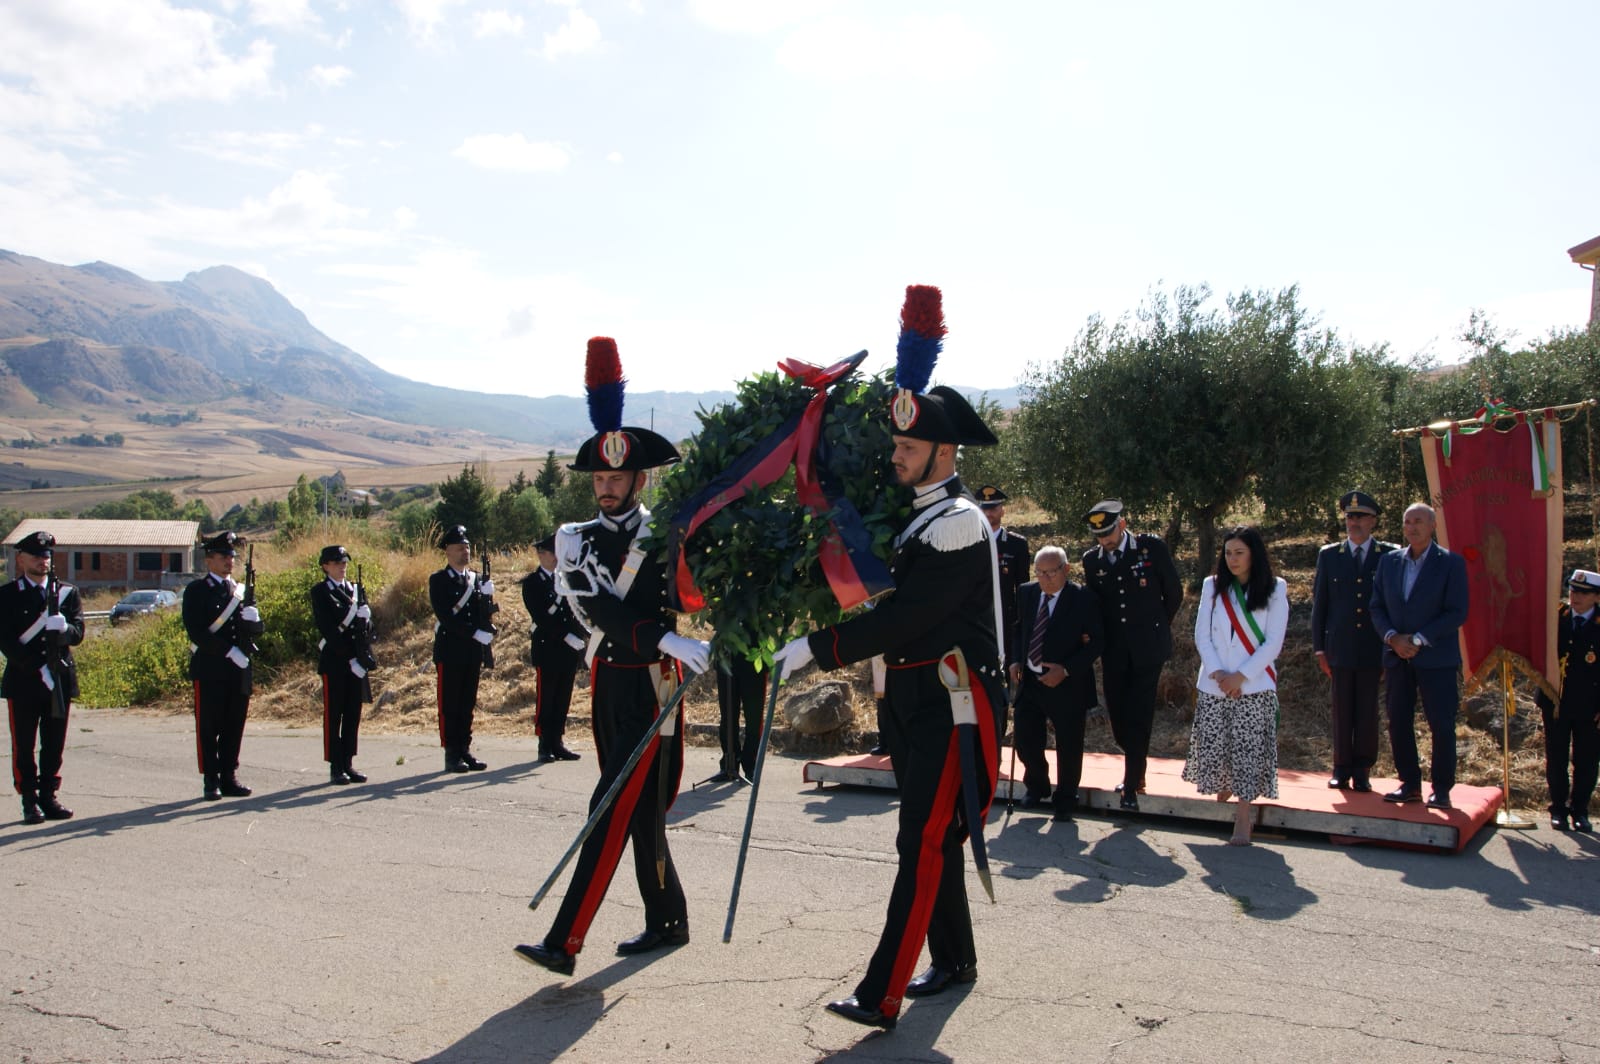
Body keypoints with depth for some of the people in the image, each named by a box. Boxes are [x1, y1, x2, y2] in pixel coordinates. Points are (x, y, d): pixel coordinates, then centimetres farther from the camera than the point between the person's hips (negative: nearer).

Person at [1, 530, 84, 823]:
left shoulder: (68, 592, 9)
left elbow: (78, 632, -1)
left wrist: (64, 628, -24)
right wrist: (37, 666, -17)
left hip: (60, 679, 3)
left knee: (55, 744, 6)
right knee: (23, 745, 3)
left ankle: (48, 796, 15)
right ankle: (30, 801, 9)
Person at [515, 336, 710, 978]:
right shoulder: (575, 541, 5)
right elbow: (604, 613, -11)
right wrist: (665, 638, -26)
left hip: (652, 688, -5)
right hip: (607, 684, 5)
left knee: (614, 811, -8)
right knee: (639, 811, 15)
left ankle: (565, 942, -6)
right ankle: (668, 922, 30)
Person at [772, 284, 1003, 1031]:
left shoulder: (959, 524, -16)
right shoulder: (913, 517, 12)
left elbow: (899, 618, -23)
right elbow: (893, 608, 18)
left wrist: (816, 649, -23)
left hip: (950, 704, -9)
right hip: (910, 700, 9)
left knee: (922, 843, -7)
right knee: (931, 837, 17)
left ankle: (882, 996, -4)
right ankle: (955, 959, 31)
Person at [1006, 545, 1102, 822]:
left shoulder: (1083, 598, -12)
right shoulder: (1026, 593, 4)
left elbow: (1097, 641, -11)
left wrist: (1066, 670, -19)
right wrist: (1015, 660, 0)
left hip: (1067, 684, -4)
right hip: (1029, 680, 4)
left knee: (1068, 747, 6)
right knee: (1025, 740, 7)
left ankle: (1066, 801, 27)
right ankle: (1036, 787, 33)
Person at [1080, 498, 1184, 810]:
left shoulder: (1152, 547, -6)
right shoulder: (1092, 559, 3)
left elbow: (1174, 592, 4)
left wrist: (1156, 627, 11)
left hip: (1147, 648, -3)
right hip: (1114, 651, 3)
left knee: (1139, 717, -4)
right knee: (1118, 716, 5)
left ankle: (1131, 786, 4)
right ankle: (1136, 769, 29)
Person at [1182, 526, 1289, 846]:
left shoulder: (1274, 590, 2)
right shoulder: (1213, 587, 9)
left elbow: (1273, 643, -3)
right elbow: (1202, 636, 5)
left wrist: (1241, 676, -11)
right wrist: (1217, 672, -9)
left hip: (1255, 686, -2)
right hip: (1214, 685, 2)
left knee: (1248, 750, -6)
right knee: (1212, 745, 2)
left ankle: (1242, 818, 0)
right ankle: (1223, 785, 31)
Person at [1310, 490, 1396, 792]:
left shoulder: (1390, 556, 3)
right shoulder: (1328, 555, 8)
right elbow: (1318, 604, 8)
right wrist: (1319, 648, 4)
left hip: (1374, 650, -1)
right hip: (1340, 648, 1)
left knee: (1367, 712, 4)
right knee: (1341, 712, 5)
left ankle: (1362, 771, 15)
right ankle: (1341, 769, 14)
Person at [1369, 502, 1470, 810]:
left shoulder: (1451, 562, -3)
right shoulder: (1389, 561, 10)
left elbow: (1457, 613, -9)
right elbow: (1377, 607, 10)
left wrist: (1418, 639, -15)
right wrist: (1392, 637, -7)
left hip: (1437, 658, -4)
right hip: (1397, 657, 4)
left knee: (1441, 726, 0)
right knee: (1398, 723, 6)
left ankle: (1441, 789, 10)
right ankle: (1410, 784, 17)